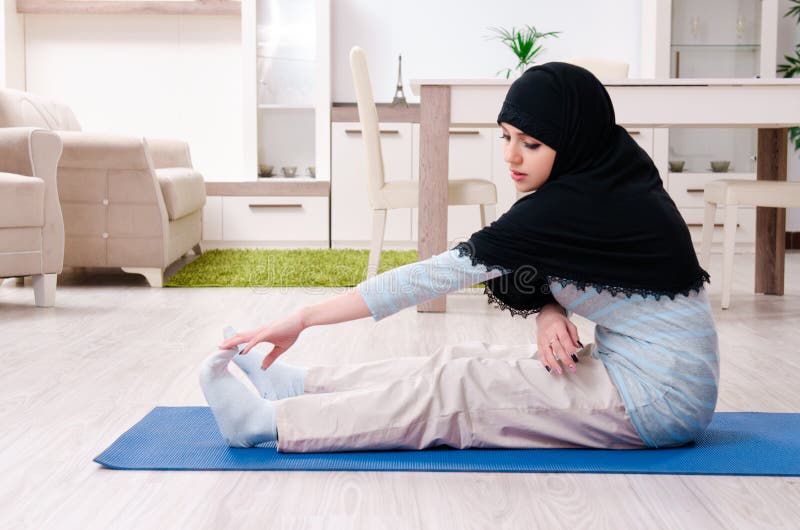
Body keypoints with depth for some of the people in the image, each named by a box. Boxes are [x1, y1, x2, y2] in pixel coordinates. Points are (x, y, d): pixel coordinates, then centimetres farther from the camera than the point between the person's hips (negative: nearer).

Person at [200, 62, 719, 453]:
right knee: (459, 362, 5)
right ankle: (297, 384, 11)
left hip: (657, 396, -8)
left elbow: (433, 277, -25)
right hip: (649, 368, 8)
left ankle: (268, 423, -12)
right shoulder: (606, 177, 2)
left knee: (452, 390, -13)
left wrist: (304, 318, -21)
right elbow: (554, 274, 9)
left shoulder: (570, 206, -25)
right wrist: (551, 314, -15)